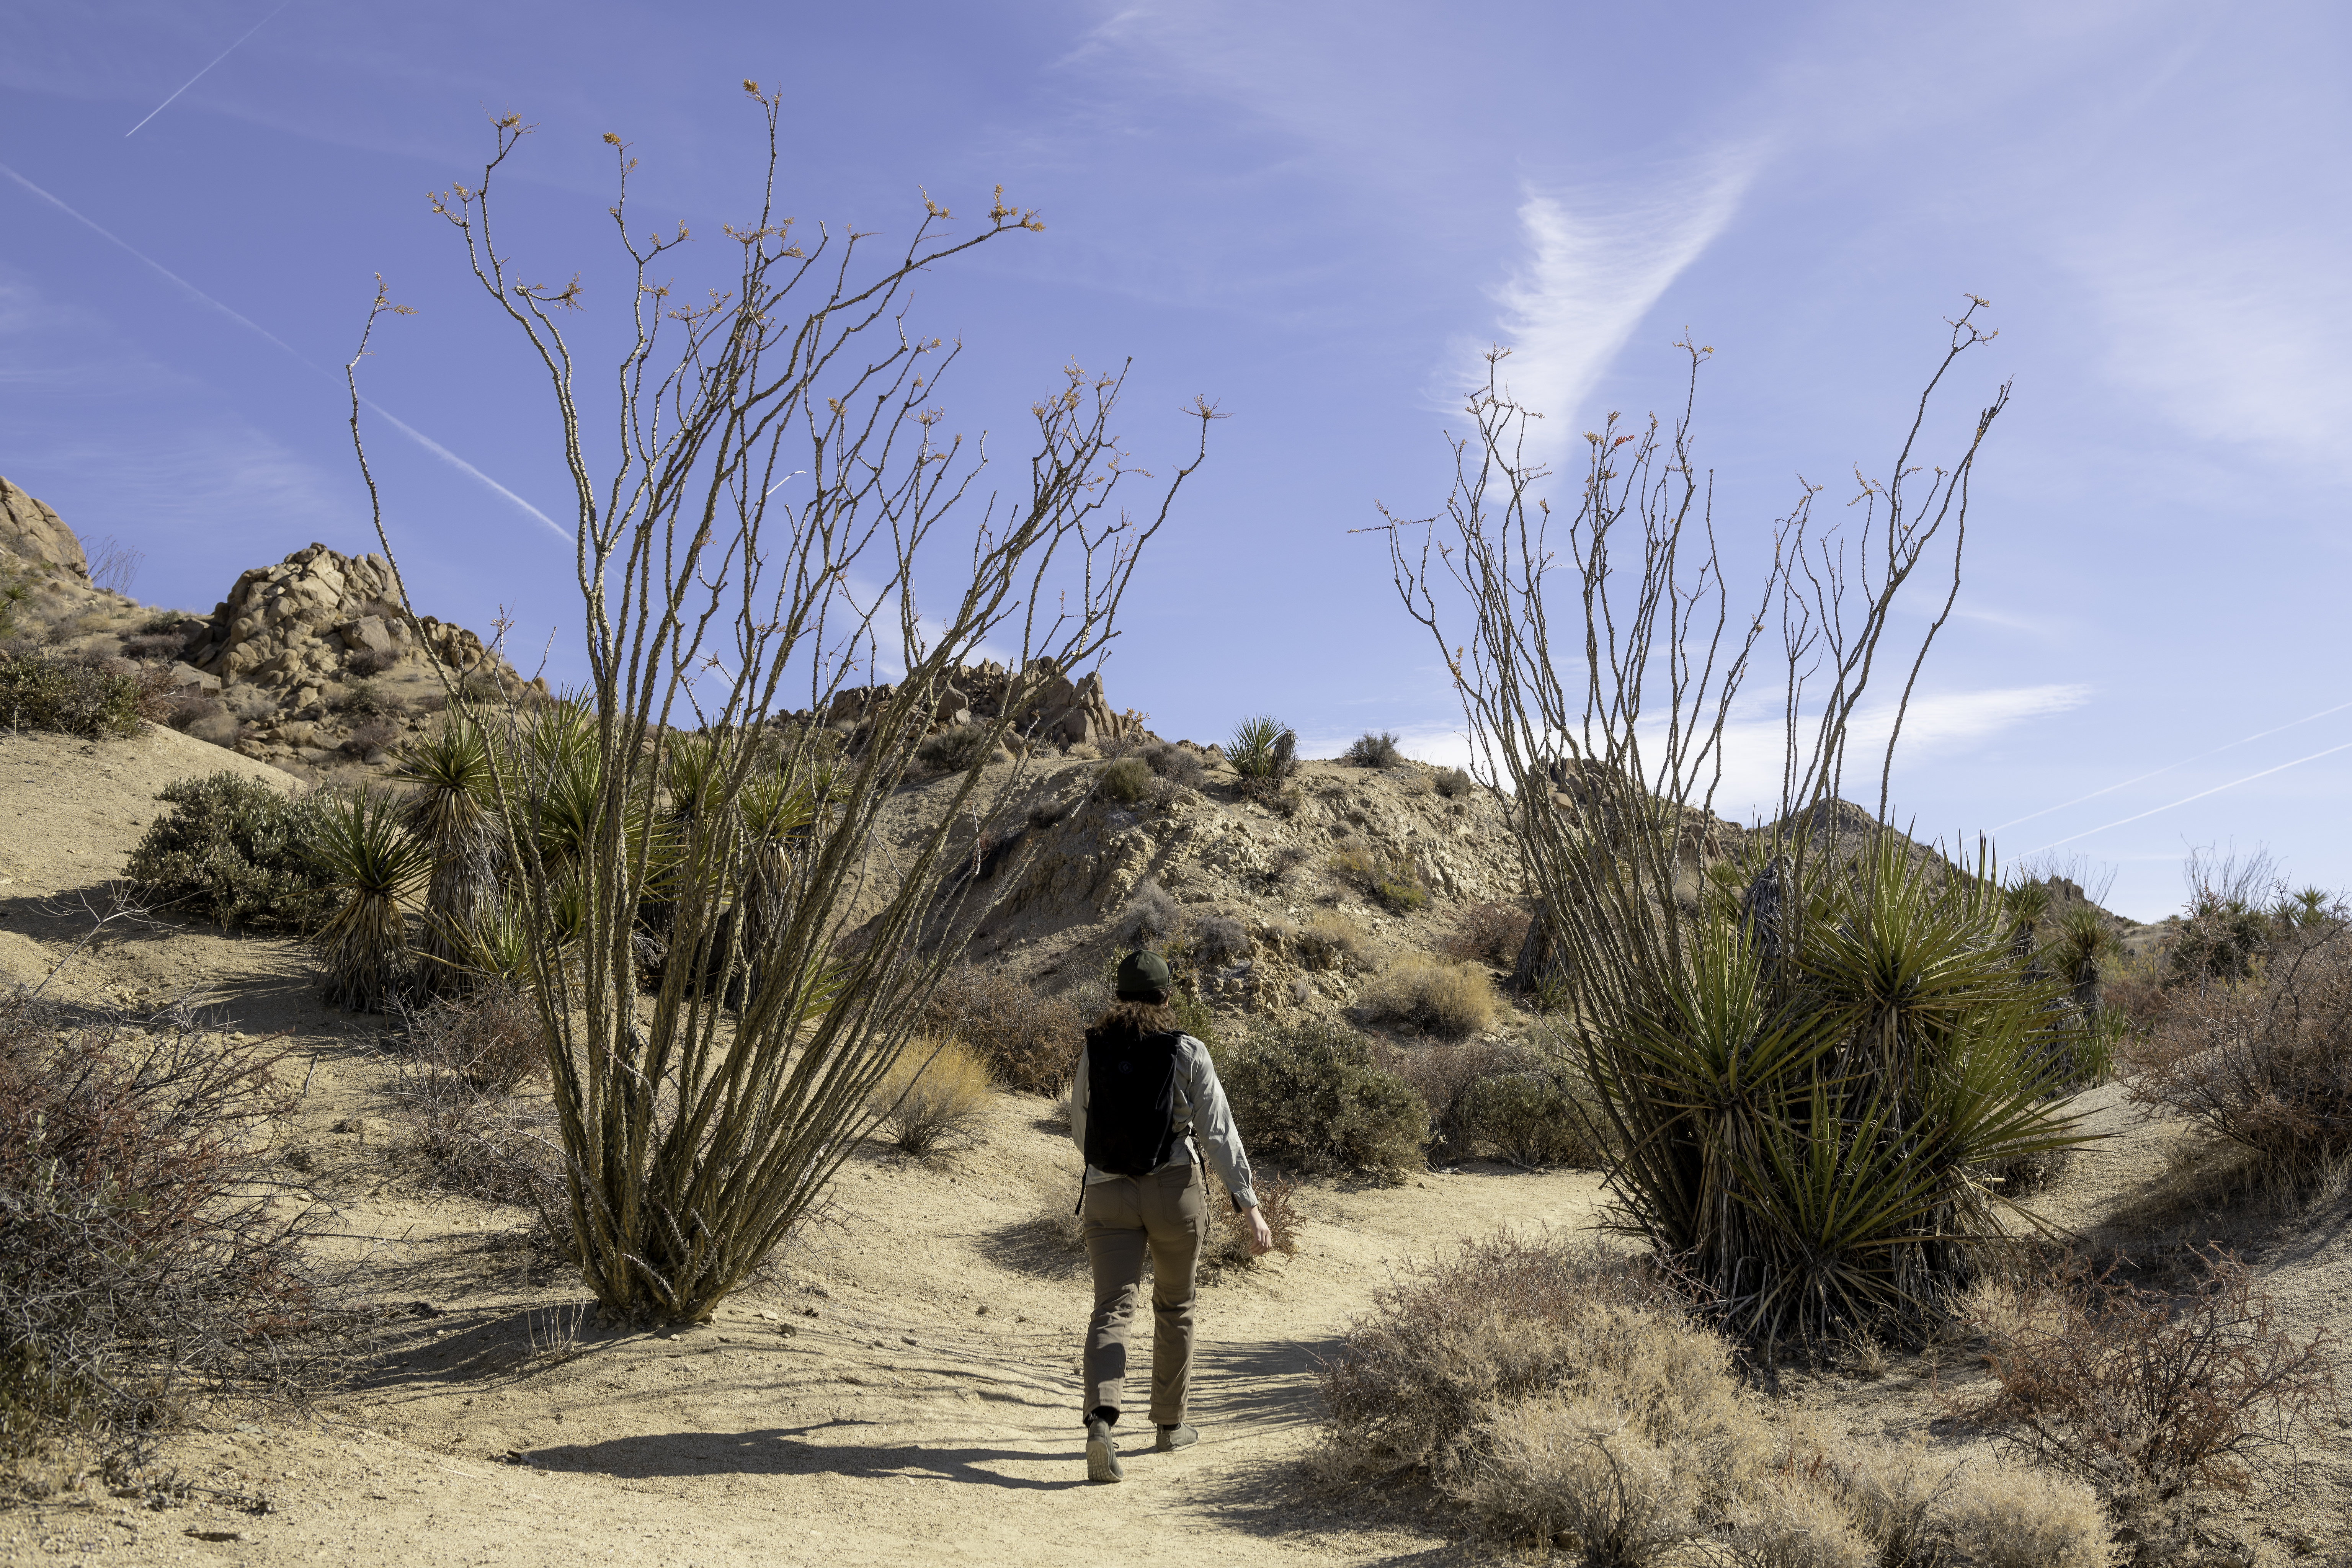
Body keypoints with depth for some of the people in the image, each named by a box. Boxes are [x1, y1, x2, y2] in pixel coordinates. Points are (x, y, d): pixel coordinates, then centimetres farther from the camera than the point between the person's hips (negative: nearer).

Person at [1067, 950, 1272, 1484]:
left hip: (1107, 1195, 1)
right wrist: (1249, 1204, -10)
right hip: (1175, 1193, -1)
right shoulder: (1188, 1052, -4)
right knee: (1175, 1306, 18)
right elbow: (1219, 1130, -10)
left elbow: (1080, 1131, 14)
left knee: (1112, 1310, -4)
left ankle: (1101, 1420, -27)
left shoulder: (1094, 1050, 3)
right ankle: (1170, 1424, 30)